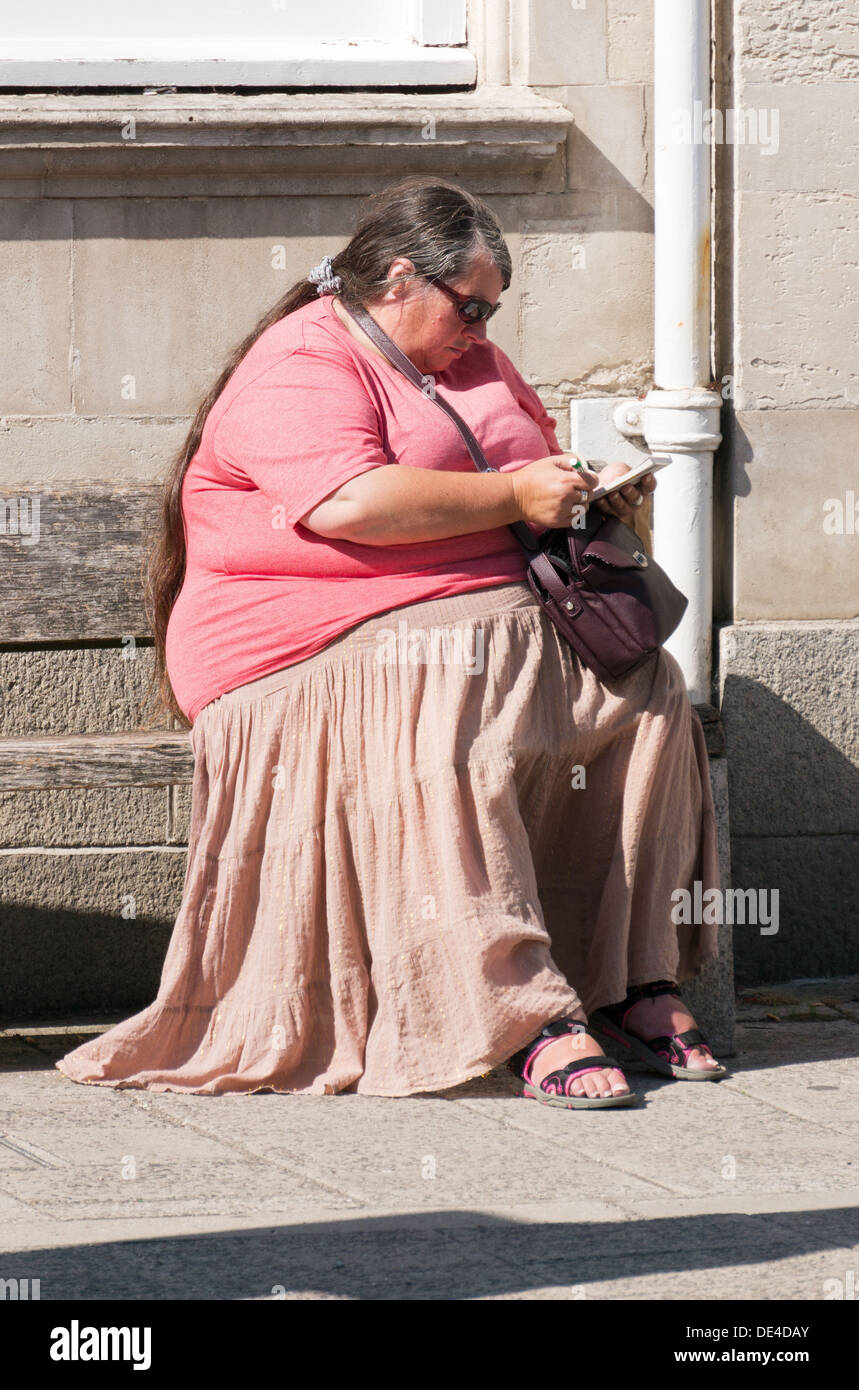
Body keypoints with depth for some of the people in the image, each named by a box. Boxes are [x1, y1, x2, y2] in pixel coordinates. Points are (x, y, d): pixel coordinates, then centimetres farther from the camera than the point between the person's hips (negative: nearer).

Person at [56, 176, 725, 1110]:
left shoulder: (471, 359, 21)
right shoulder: (299, 366, -9)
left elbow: (534, 453, 34)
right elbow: (348, 502, -25)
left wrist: (594, 487, 9)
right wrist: (513, 498, -18)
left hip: (496, 620, 8)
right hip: (331, 642, -8)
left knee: (647, 691, -15)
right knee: (447, 744, -38)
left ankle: (638, 981, -14)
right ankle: (529, 1017, -41)